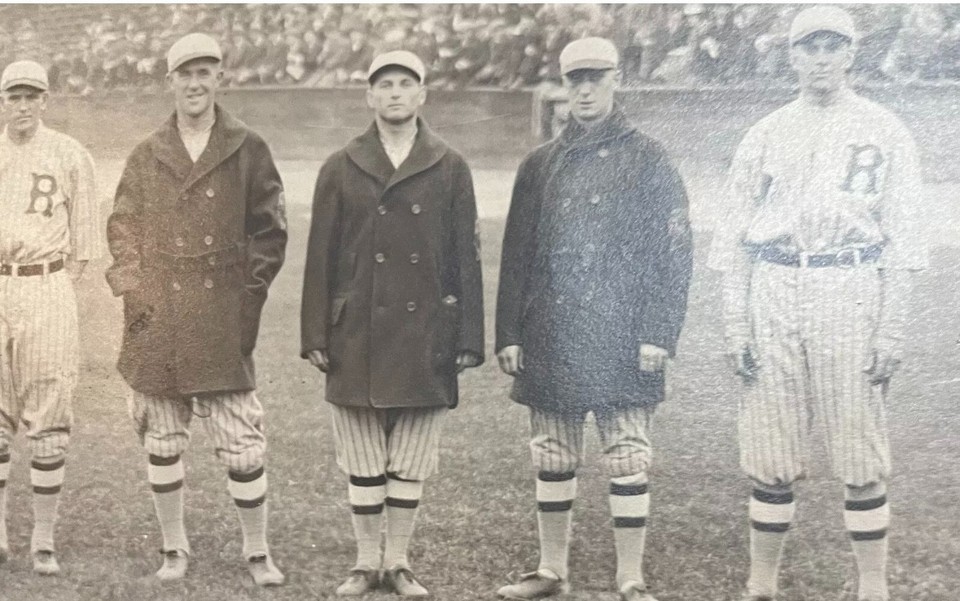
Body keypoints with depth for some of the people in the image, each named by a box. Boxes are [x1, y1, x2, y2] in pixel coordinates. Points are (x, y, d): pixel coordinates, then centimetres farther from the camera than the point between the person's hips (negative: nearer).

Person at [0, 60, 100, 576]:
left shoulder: (71, 157, 2)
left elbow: (83, 243, 5)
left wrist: (51, 293, 0)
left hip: (48, 291, -2)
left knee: (48, 419, -1)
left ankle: (44, 540, 8)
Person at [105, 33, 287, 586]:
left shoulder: (249, 150, 3)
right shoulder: (146, 156, 9)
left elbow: (270, 231, 5)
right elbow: (123, 227, 13)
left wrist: (251, 293, -3)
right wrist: (132, 288, 0)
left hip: (224, 326, -2)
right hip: (158, 327, 2)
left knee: (244, 446, -3)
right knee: (162, 444, 9)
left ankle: (258, 551, 14)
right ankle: (174, 549, 24)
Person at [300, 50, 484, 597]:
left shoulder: (451, 169, 4)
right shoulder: (340, 169, 5)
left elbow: (467, 258, 3)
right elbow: (321, 258, 5)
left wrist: (469, 340, -2)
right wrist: (317, 336, 0)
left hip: (426, 338, 0)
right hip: (358, 339, 0)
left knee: (411, 462, 7)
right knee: (363, 463, 6)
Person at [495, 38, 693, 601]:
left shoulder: (649, 160, 2)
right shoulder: (540, 164, 12)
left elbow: (674, 253, -2)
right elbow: (516, 255, 12)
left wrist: (658, 334, -9)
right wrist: (510, 333, 6)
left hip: (622, 340, -3)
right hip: (550, 341, 4)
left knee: (628, 460, -2)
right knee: (553, 459, 10)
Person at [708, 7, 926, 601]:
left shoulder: (884, 132, 5)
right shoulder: (765, 135, 11)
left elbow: (900, 238, 1)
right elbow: (736, 235, 10)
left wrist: (892, 330, -6)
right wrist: (736, 326, 2)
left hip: (850, 292, -2)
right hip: (774, 291, 2)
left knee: (862, 456, -2)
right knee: (770, 456, 5)